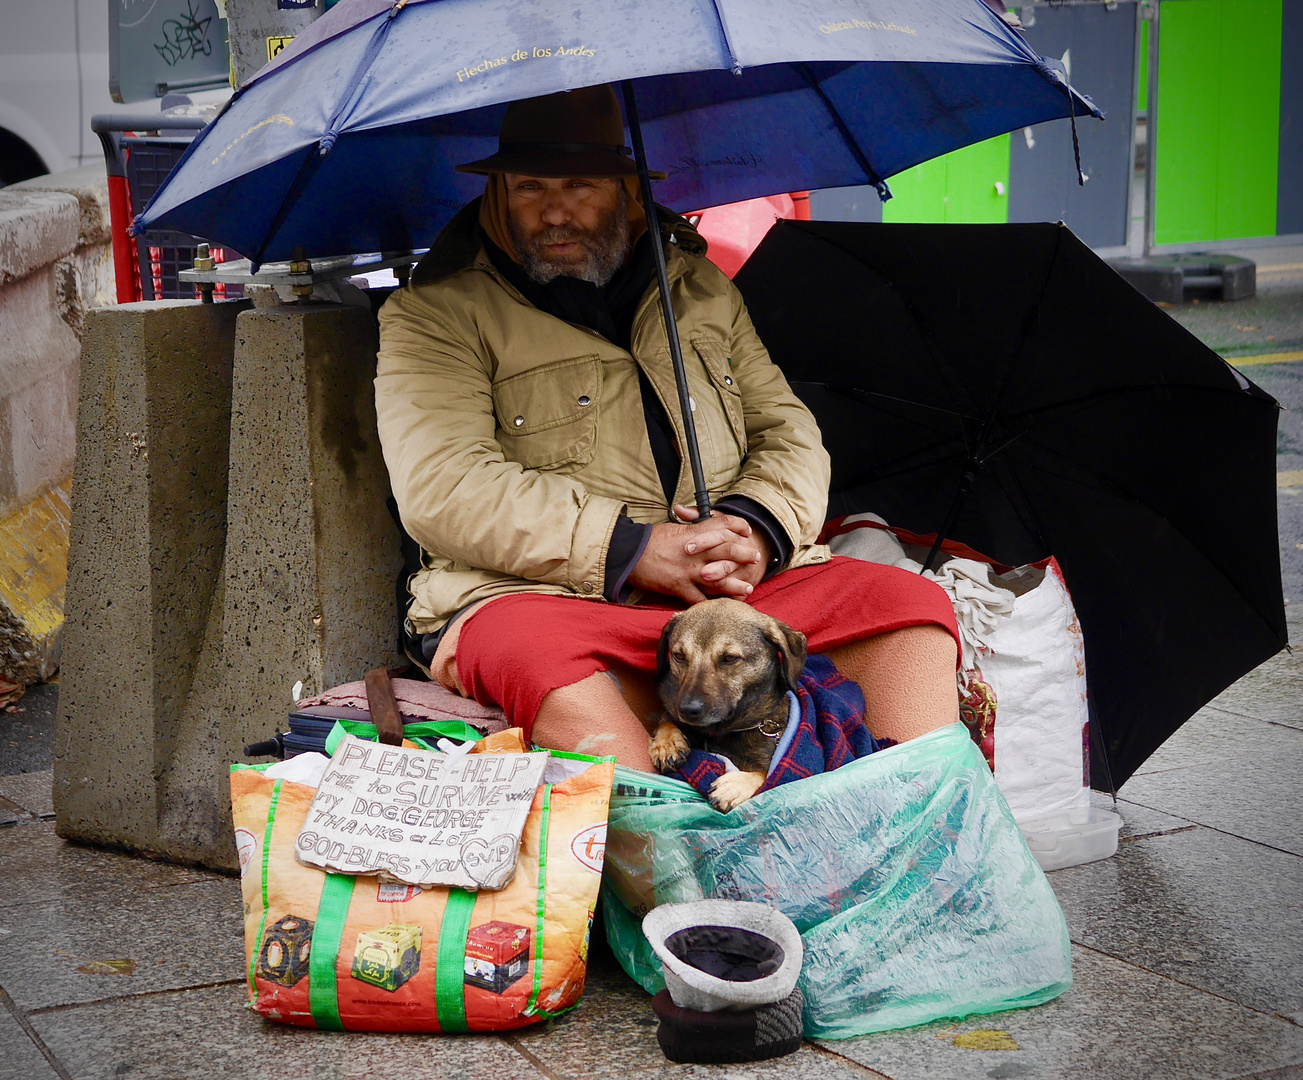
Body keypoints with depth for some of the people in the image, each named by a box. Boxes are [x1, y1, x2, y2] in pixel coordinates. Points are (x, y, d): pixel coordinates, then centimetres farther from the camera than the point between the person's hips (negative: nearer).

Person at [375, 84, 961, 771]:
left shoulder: (702, 288, 21)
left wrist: (759, 527, -7)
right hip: (547, 596, -4)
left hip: (740, 585, 5)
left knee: (914, 607, -17)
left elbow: (787, 430, 19)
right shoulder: (435, 314, 4)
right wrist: (633, 548, -17)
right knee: (551, 673, -40)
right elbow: (441, 489, -10)